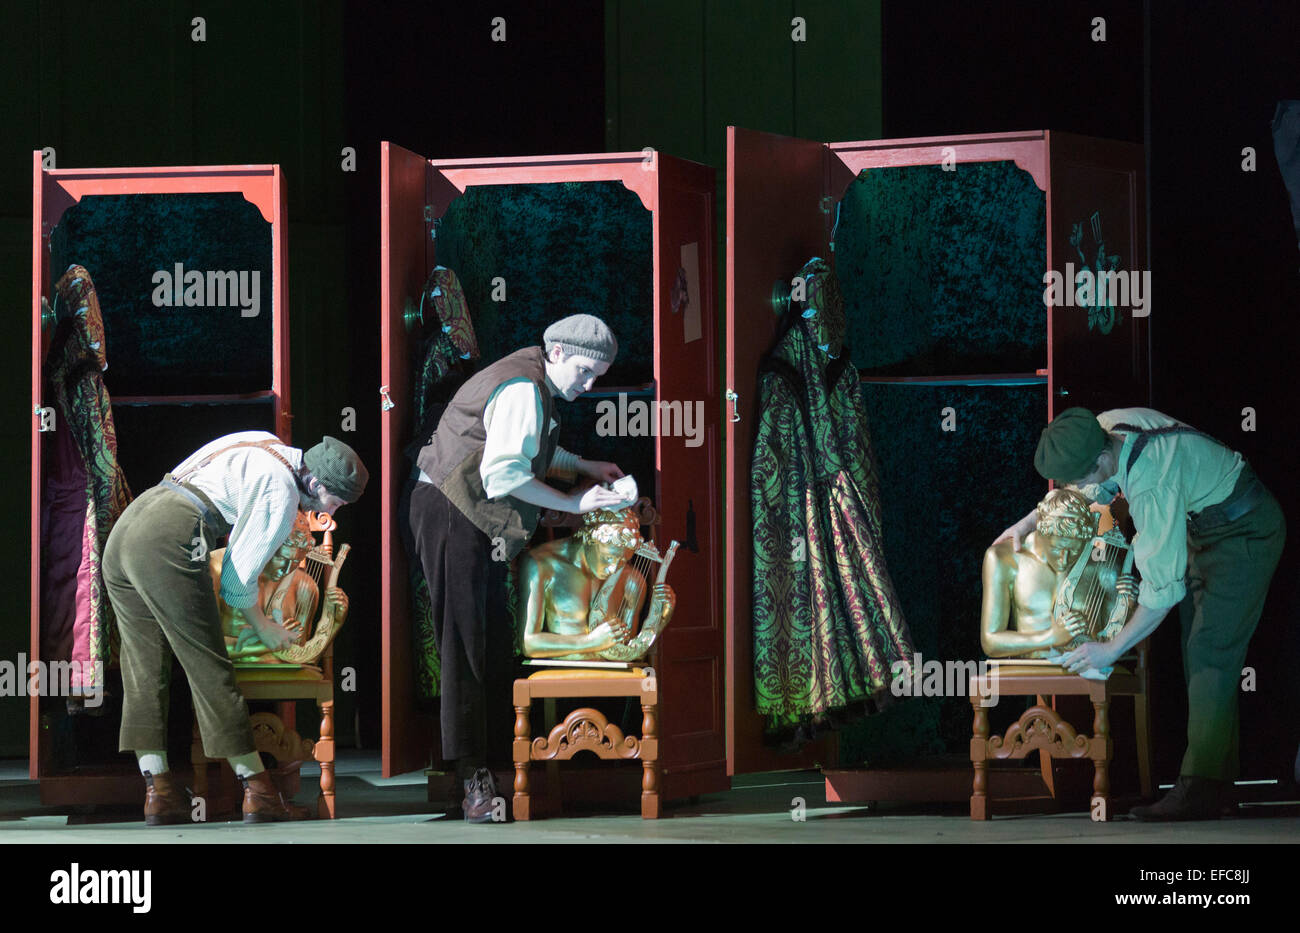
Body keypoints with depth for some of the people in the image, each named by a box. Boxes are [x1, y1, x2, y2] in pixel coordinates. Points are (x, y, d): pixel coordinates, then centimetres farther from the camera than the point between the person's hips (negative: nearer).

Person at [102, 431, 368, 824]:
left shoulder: (264, 443, 21)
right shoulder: (282, 496, -4)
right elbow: (238, 578, -2)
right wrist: (264, 627, 16)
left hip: (123, 530, 9)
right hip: (168, 543, -9)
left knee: (144, 665, 8)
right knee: (209, 668, -2)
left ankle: (157, 792, 5)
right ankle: (258, 792, 3)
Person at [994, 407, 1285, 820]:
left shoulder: (1153, 484, -38)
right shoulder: (1106, 427, -13)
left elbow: (1164, 587, -31)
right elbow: (1088, 489, 13)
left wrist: (1111, 649, -23)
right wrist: (1028, 521, 7)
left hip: (1245, 534, -10)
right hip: (1206, 528, 10)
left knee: (1210, 653, -16)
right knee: (1199, 651, 8)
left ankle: (1199, 793, -21)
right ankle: (1217, 772, 11)